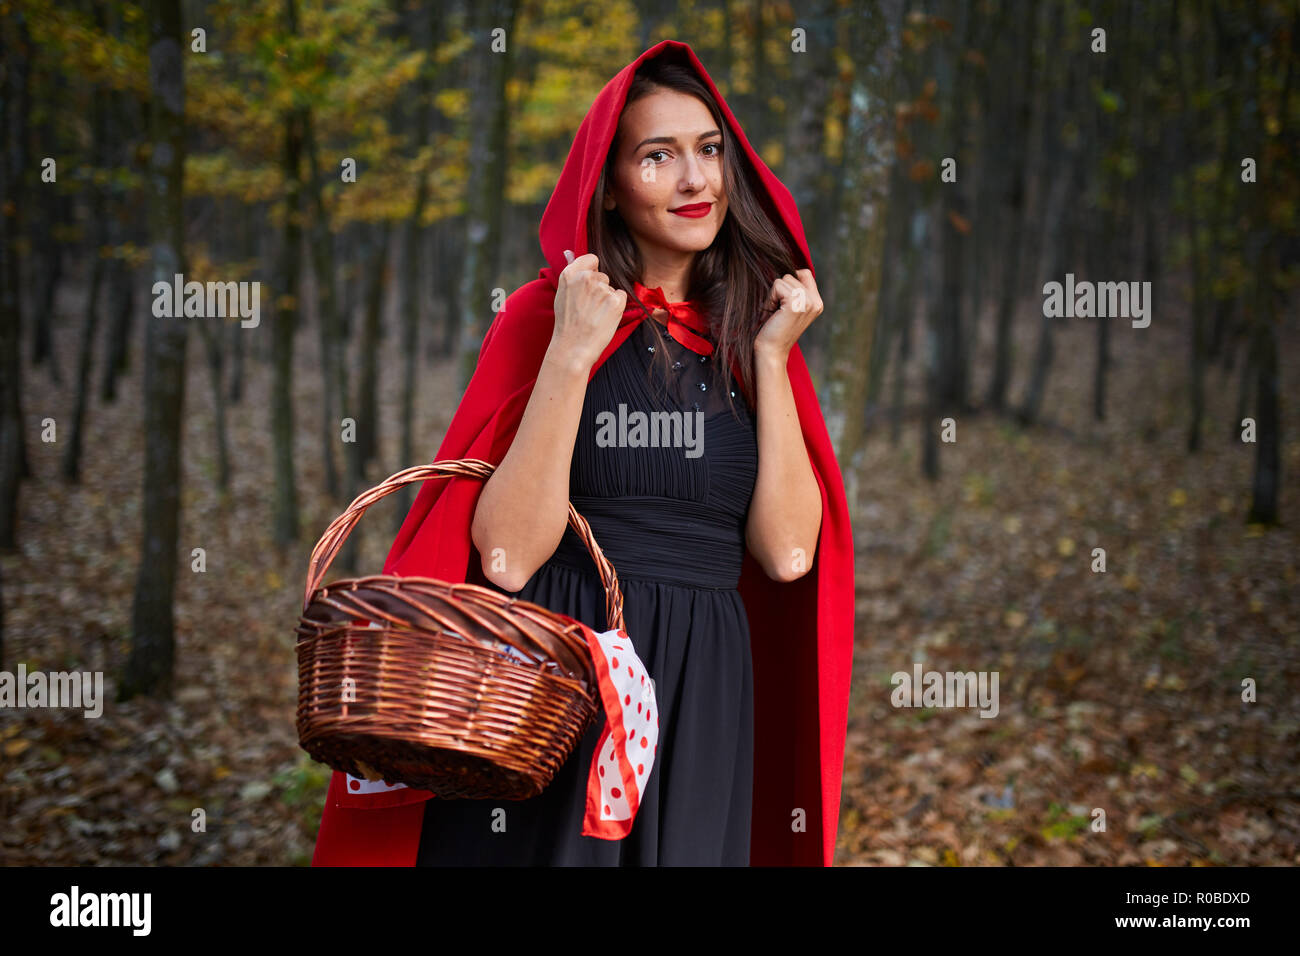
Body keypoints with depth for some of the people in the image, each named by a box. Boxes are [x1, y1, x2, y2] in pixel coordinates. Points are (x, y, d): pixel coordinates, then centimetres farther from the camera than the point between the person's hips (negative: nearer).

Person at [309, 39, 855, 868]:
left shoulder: (753, 335, 9)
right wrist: (571, 354, -16)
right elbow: (506, 555, -13)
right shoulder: (544, 315, -2)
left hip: (703, 698, 3)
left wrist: (772, 358, -4)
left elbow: (787, 551, -3)